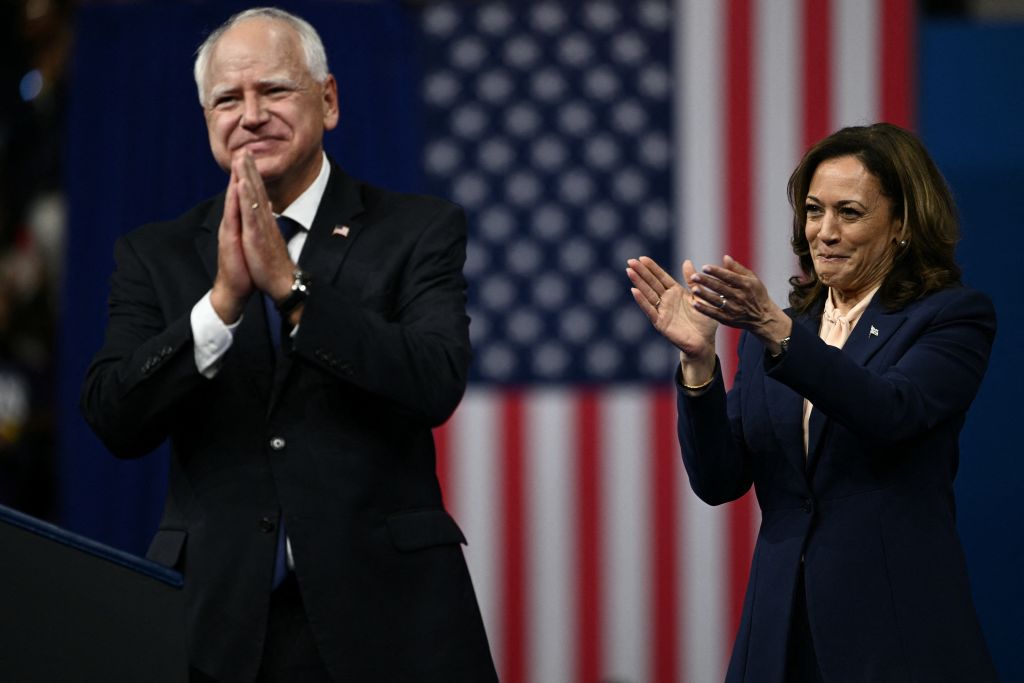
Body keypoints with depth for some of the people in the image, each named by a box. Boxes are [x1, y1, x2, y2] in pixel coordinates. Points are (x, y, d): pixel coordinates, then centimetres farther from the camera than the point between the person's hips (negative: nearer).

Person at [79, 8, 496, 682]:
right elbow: (114, 421, -4)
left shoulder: (419, 232, 2)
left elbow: (436, 385, -13)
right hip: (216, 622, 1)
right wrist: (223, 299, -17)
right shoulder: (154, 256, 8)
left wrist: (290, 285, -19)